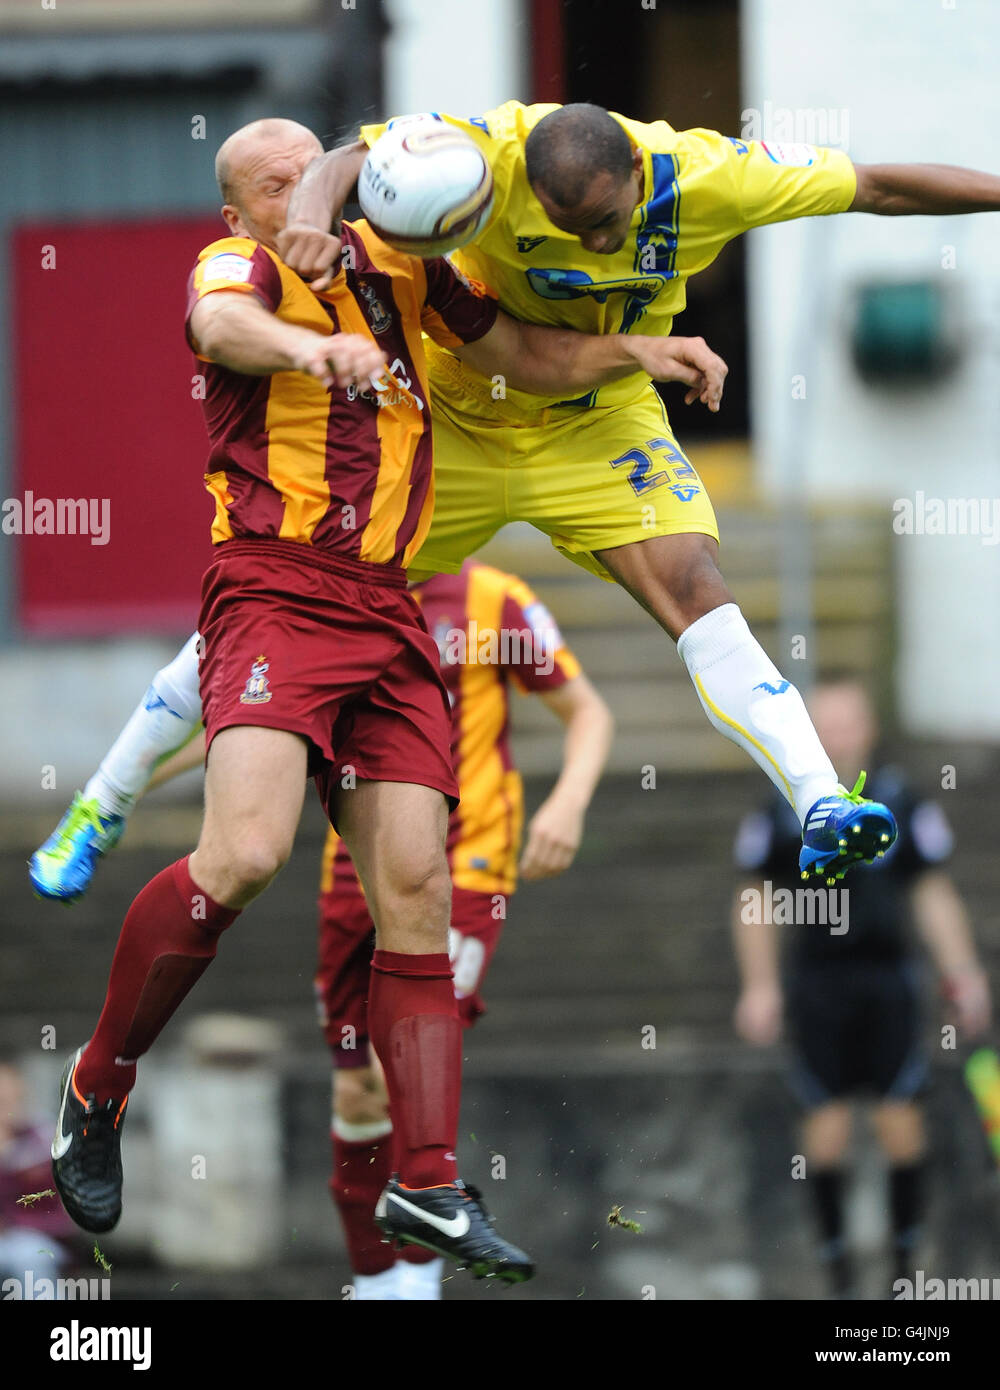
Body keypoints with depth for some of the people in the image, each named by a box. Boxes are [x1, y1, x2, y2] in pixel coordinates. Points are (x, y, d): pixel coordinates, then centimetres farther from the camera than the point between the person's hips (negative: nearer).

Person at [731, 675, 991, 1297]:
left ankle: (906, 1252, 11)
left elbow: (934, 895, 7)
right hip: (817, 982, -1)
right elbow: (754, 901, 9)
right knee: (827, 1122, -2)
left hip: (888, 976, 1)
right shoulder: (783, 810, 0)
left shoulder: (902, 802, 2)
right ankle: (835, 1252, 10)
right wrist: (760, 986, 3)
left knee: (902, 1119, -2)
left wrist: (963, 974, 0)